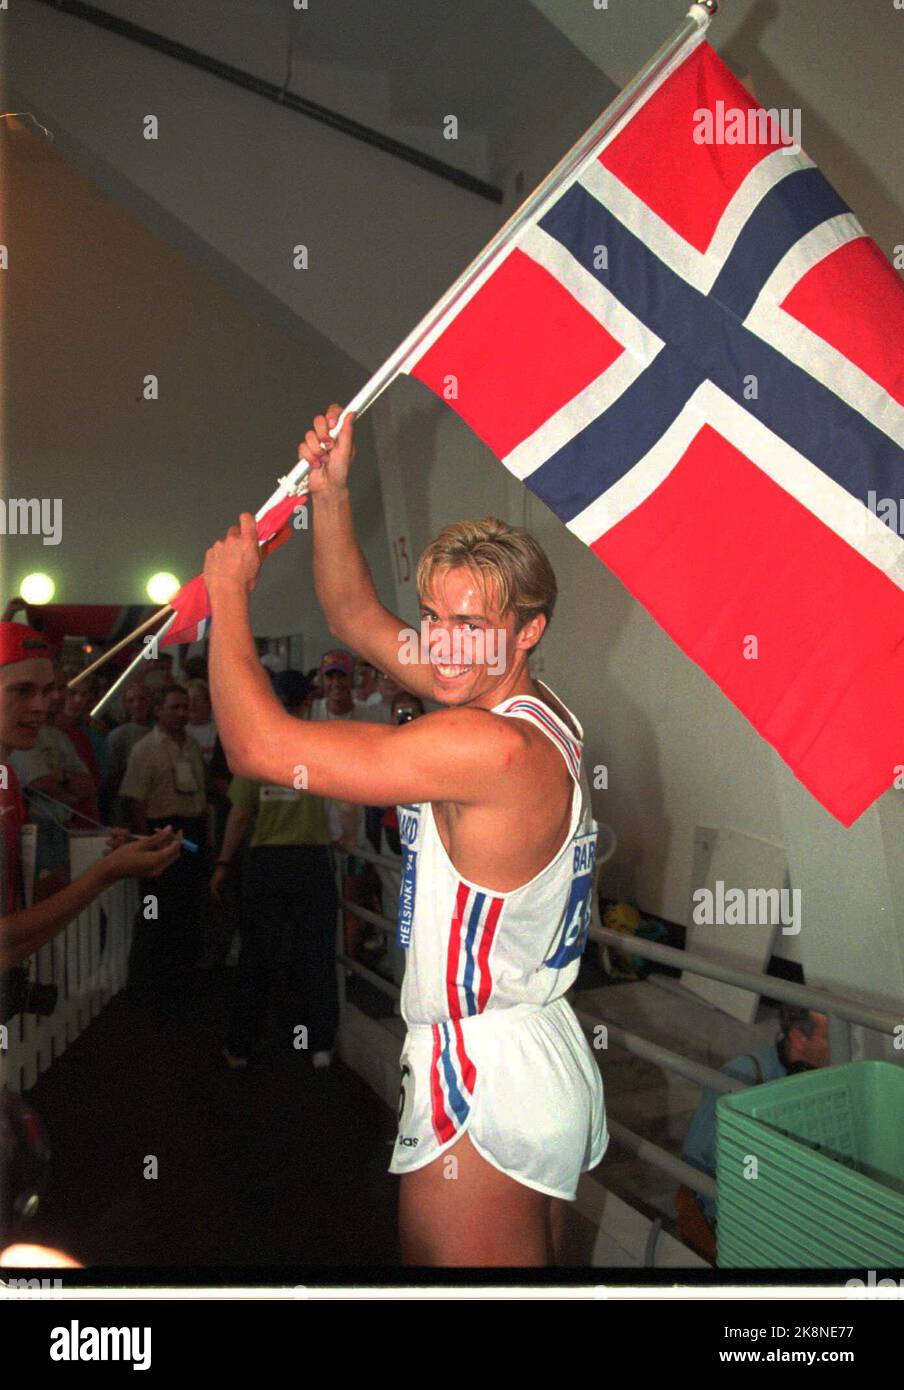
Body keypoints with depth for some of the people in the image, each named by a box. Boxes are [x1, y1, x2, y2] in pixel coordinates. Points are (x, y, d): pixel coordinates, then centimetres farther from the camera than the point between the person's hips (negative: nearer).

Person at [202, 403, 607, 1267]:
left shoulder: (489, 746, -26)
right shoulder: (528, 706, 4)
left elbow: (260, 747, -25)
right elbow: (358, 623, 14)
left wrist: (229, 590, -11)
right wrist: (331, 494, 7)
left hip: (485, 1081, -10)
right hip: (541, 1060, 10)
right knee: (533, 1266, 24)